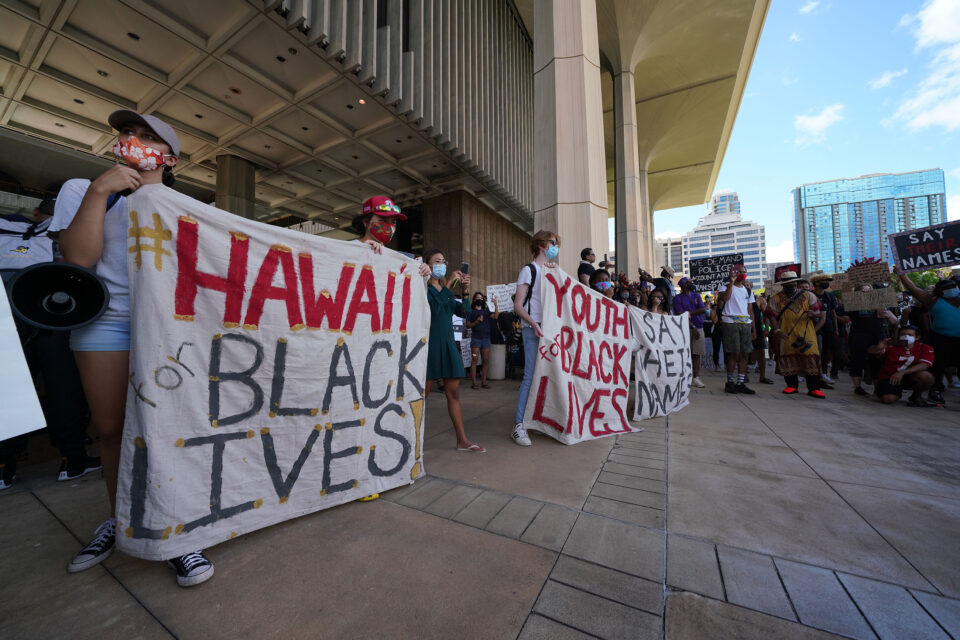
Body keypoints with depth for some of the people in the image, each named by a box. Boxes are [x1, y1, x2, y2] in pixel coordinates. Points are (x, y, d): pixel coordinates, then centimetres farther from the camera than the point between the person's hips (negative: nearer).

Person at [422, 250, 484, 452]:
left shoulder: (447, 291, 17)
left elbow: (463, 312, 9)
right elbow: (433, 306, -19)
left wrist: (465, 291, -3)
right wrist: (449, 283, -14)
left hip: (448, 343, 6)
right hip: (430, 343, -6)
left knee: (453, 392, 7)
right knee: (422, 393, 0)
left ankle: (462, 441, 14)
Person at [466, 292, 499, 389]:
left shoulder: (486, 311, 17)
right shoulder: (471, 311, 7)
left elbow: (495, 316, -1)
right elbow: (468, 325, 1)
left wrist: (496, 305, -12)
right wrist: (477, 321, -13)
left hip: (486, 338, 4)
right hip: (476, 338, -3)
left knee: (486, 361, 2)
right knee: (474, 361, -5)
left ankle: (484, 382, 9)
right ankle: (474, 383, -3)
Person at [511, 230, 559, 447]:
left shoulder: (553, 271, 21)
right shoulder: (529, 269, -1)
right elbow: (517, 305, -9)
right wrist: (533, 323, -21)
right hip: (533, 329, -7)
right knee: (531, 376, -10)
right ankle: (518, 425, -4)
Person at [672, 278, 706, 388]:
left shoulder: (696, 295, 15)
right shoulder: (677, 298, 0)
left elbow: (703, 309, 2)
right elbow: (681, 315, -9)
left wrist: (690, 312, -11)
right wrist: (693, 328, -14)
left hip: (698, 328, 4)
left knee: (697, 354, 2)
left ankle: (696, 378, 5)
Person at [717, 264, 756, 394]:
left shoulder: (748, 290, 20)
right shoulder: (725, 286, 4)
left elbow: (750, 310, 18)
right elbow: (725, 298, -20)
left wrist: (754, 328, 13)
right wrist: (732, 282, -14)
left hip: (745, 324, 6)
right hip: (730, 323, -6)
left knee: (744, 354, 3)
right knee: (733, 353, -7)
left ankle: (740, 383, 10)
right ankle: (730, 382, 4)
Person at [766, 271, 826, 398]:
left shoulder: (808, 295, 10)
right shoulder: (776, 299, 6)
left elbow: (818, 314, 10)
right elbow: (772, 316, 1)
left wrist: (812, 314, -15)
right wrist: (777, 330, -13)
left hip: (807, 334, 1)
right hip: (787, 335, -1)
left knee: (811, 358, -3)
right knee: (789, 358, 2)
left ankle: (813, 388, 5)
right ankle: (792, 385, 15)